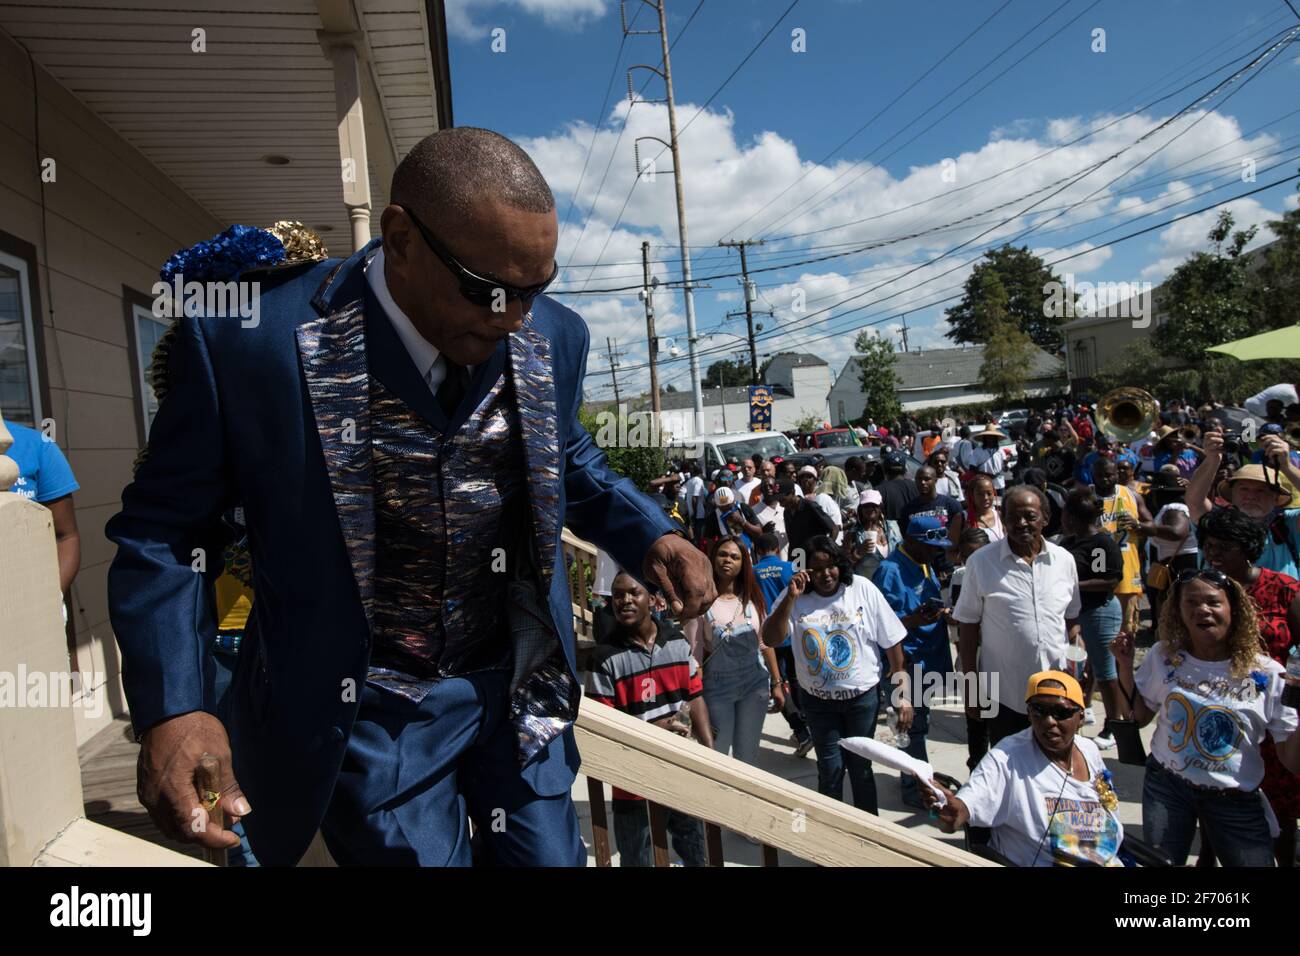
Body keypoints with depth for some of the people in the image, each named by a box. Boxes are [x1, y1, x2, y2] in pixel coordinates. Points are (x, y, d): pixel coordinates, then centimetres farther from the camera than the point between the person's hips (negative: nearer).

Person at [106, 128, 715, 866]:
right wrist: (171, 708, -20)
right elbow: (166, 527, -9)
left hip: (519, 689, 4)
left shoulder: (553, 338, -7)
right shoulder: (248, 340, -20)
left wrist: (649, 534, -6)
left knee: (549, 856, 19)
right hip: (364, 713, -3)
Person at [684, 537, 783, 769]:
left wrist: (776, 683, 6)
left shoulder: (752, 598, 1)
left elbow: (766, 644, 7)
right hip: (717, 684, -3)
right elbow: (695, 653, -10)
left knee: (747, 755, 13)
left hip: (755, 682, 3)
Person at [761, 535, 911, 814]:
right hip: (818, 700, 1)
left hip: (863, 696, 0)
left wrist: (903, 696, -7)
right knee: (830, 769, 11)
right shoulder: (794, 598, -9)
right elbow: (770, 639, -20)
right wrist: (791, 597, -29)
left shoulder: (863, 589, -11)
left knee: (860, 767, 13)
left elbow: (892, 643, -7)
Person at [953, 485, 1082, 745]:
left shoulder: (1065, 560, 2)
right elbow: (968, 625, -4)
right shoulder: (981, 561, -8)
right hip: (1004, 694, -3)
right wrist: (971, 687, -4)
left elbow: (1071, 619, 12)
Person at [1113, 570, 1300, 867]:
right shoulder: (1164, 656, -3)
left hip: (1236, 799, -1)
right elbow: (1139, 717, 4)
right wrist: (1125, 667, -6)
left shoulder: (1267, 674, -9)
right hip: (1166, 786, 1)